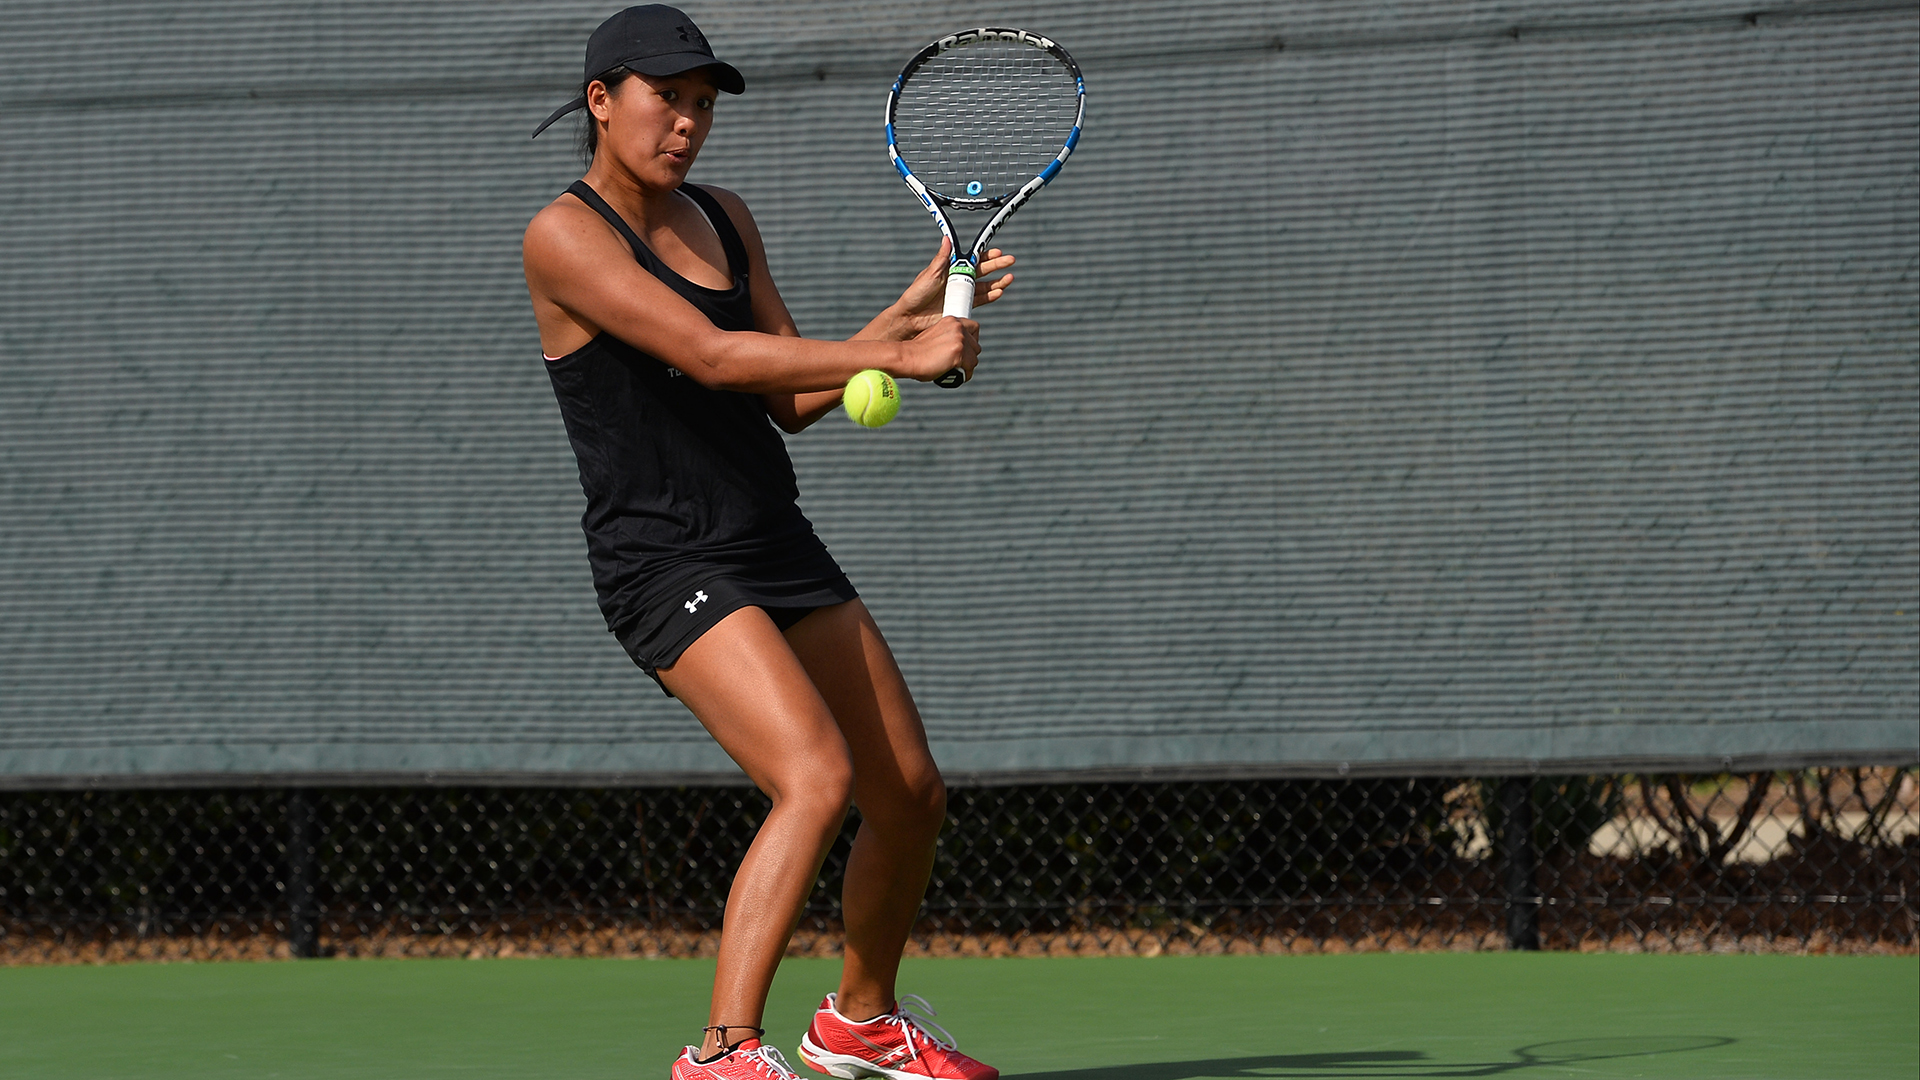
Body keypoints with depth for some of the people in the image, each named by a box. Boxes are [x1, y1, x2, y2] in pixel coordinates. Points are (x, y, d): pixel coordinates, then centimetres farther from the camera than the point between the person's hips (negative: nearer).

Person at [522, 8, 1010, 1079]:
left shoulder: (724, 219, 13)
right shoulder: (564, 238, -12)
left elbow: (793, 397, 14)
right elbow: (710, 355, -23)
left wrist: (914, 308, 3)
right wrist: (894, 356, -27)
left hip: (781, 548, 8)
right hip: (667, 564, -8)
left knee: (913, 795, 11)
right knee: (817, 777, -27)